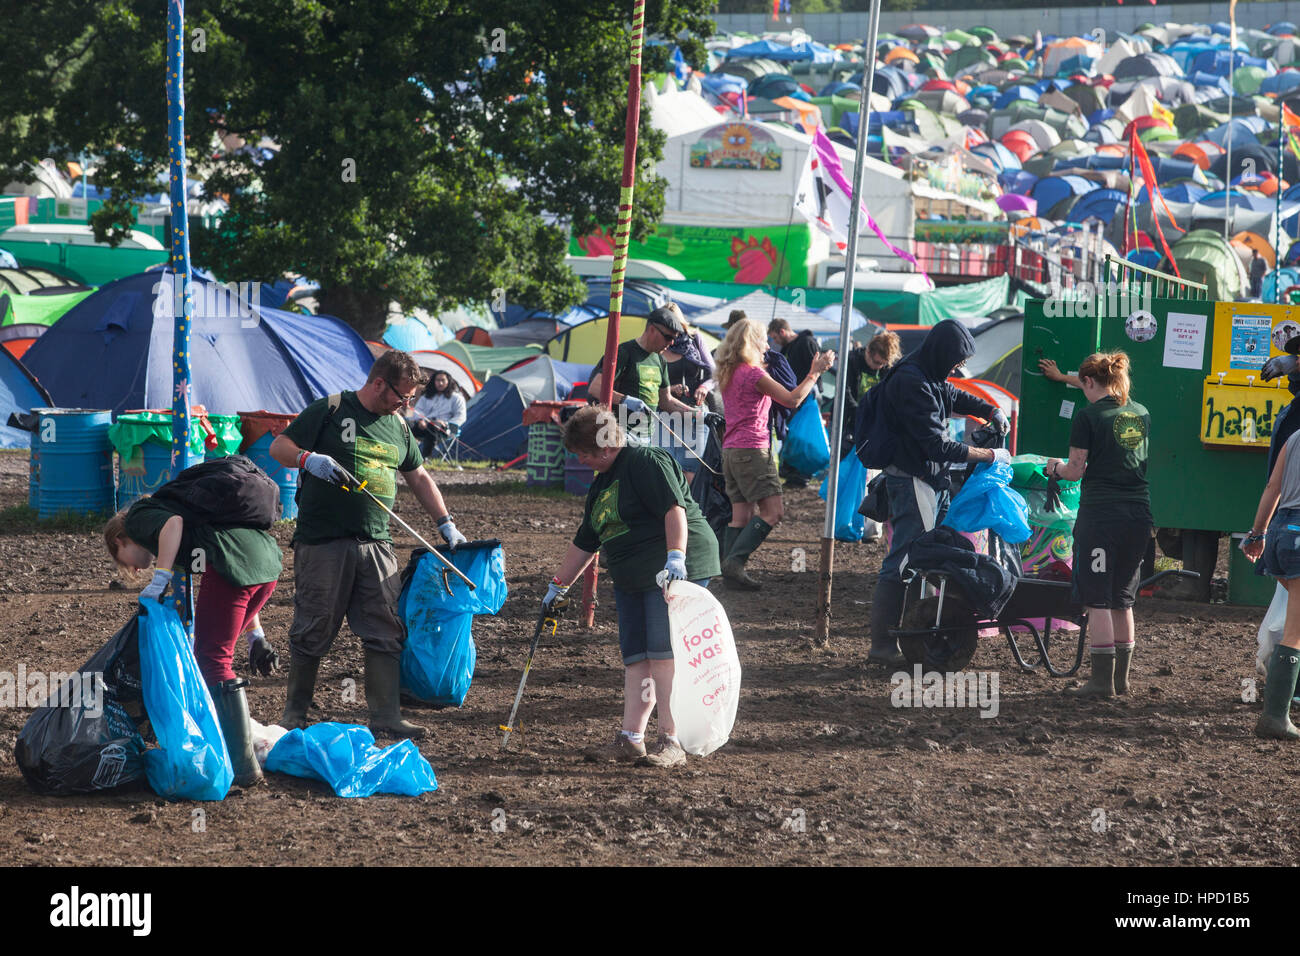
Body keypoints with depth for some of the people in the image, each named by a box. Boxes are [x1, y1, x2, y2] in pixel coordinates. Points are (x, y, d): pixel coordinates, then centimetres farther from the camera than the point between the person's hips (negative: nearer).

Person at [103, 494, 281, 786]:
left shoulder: (137, 518, 16)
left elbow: (173, 522, -11)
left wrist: (160, 579, -12)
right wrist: (256, 636, 30)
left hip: (232, 560, -9)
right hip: (266, 560, 9)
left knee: (212, 659, -4)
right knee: (216, 652, 21)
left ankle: (243, 766, -9)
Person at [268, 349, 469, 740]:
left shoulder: (398, 426, 17)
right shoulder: (329, 411, -2)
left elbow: (419, 477, 27)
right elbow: (279, 447, -2)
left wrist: (446, 524, 22)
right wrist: (309, 459, -22)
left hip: (376, 545, 6)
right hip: (322, 542, -5)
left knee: (386, 633, 0)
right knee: (313, 630, 1)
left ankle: (385, 716, 4)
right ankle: (295, 713, 15)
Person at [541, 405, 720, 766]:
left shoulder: (646, 462, -6)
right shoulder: (601, 485, 22)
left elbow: (674, 509, -17)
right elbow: (585, 543, 30)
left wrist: (675, 556, -28)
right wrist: (559, 585, 31)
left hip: (678, 570, -9)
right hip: (631, 580, 9)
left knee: (664, 654, -14)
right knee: (636, 658, 1)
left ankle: (671, 741, -15)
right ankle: (631, 737, -2)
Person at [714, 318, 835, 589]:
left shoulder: (728, 374, 14)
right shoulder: (754, 373, -11)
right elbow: (792, 399, -11)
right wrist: (815, 372, -3)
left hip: (730, 451, 9)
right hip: (752, 448, -9)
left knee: (740, 514, 7)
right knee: (773, 511, -9)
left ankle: (730, 571, 0)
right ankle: (735, 561, -18)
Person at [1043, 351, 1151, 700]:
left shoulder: (1088, 415, -7)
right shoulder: (1141, 414, 11)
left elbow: (1076, 471, -7)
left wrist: (1056, 468, 15)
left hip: (1100, 514, -6)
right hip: (1139, 514, 6)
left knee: (1097, 600, -1)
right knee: (1122, 599, 15)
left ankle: (1102, 679, -3)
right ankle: (1121, 677, 19)